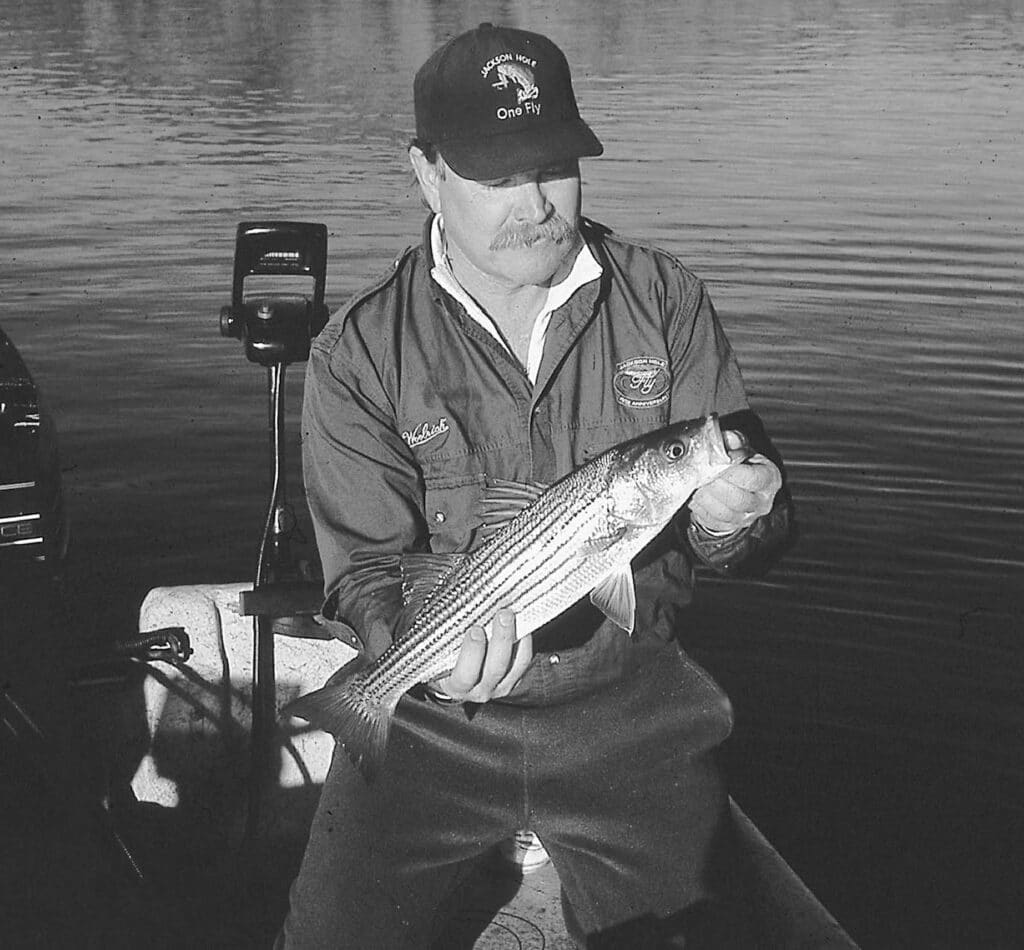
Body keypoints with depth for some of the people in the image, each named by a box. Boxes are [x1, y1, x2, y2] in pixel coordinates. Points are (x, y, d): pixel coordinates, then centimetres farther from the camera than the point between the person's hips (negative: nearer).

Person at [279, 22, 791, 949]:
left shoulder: (663, 298, -2)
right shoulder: (359, 353, -6)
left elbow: (761, 515, 0)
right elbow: (364, 569, -7)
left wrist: (730, 519, -25)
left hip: (633, 706, 1)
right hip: (435, 715, 0)